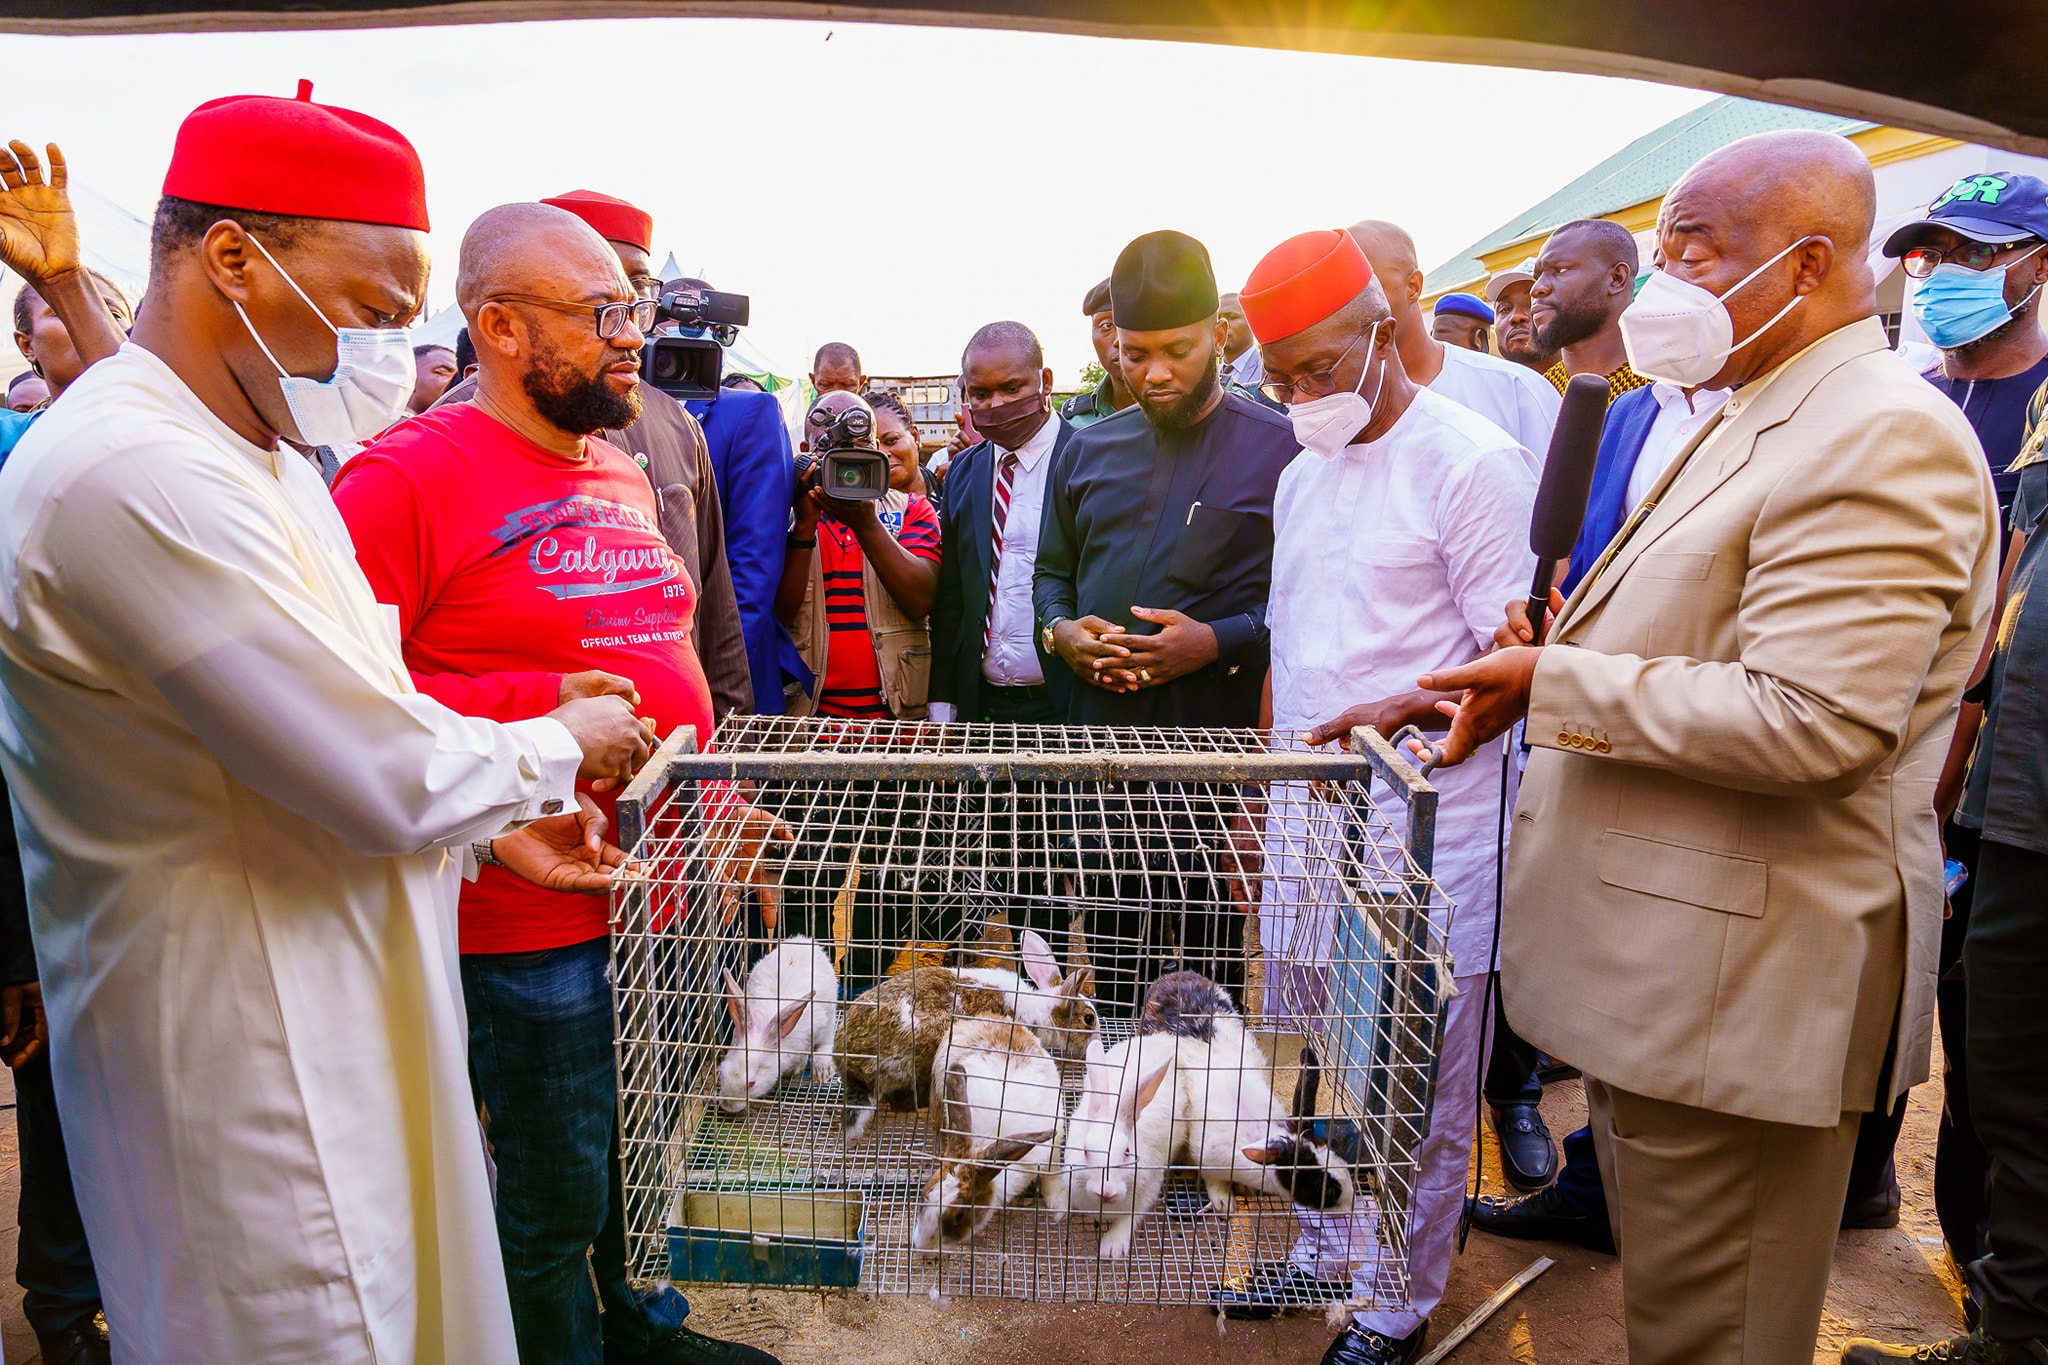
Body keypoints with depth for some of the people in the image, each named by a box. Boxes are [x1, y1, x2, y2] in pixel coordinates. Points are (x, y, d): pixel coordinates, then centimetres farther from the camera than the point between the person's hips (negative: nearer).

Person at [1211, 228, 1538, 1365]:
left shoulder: (1474, 462, -10)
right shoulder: (1300, 478, 14)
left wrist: (1397, 714, -28)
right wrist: (1260, 803, 16)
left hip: (1425, 829, -6)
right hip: (1310, 818, 7)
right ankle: (1326, 1251, 36)